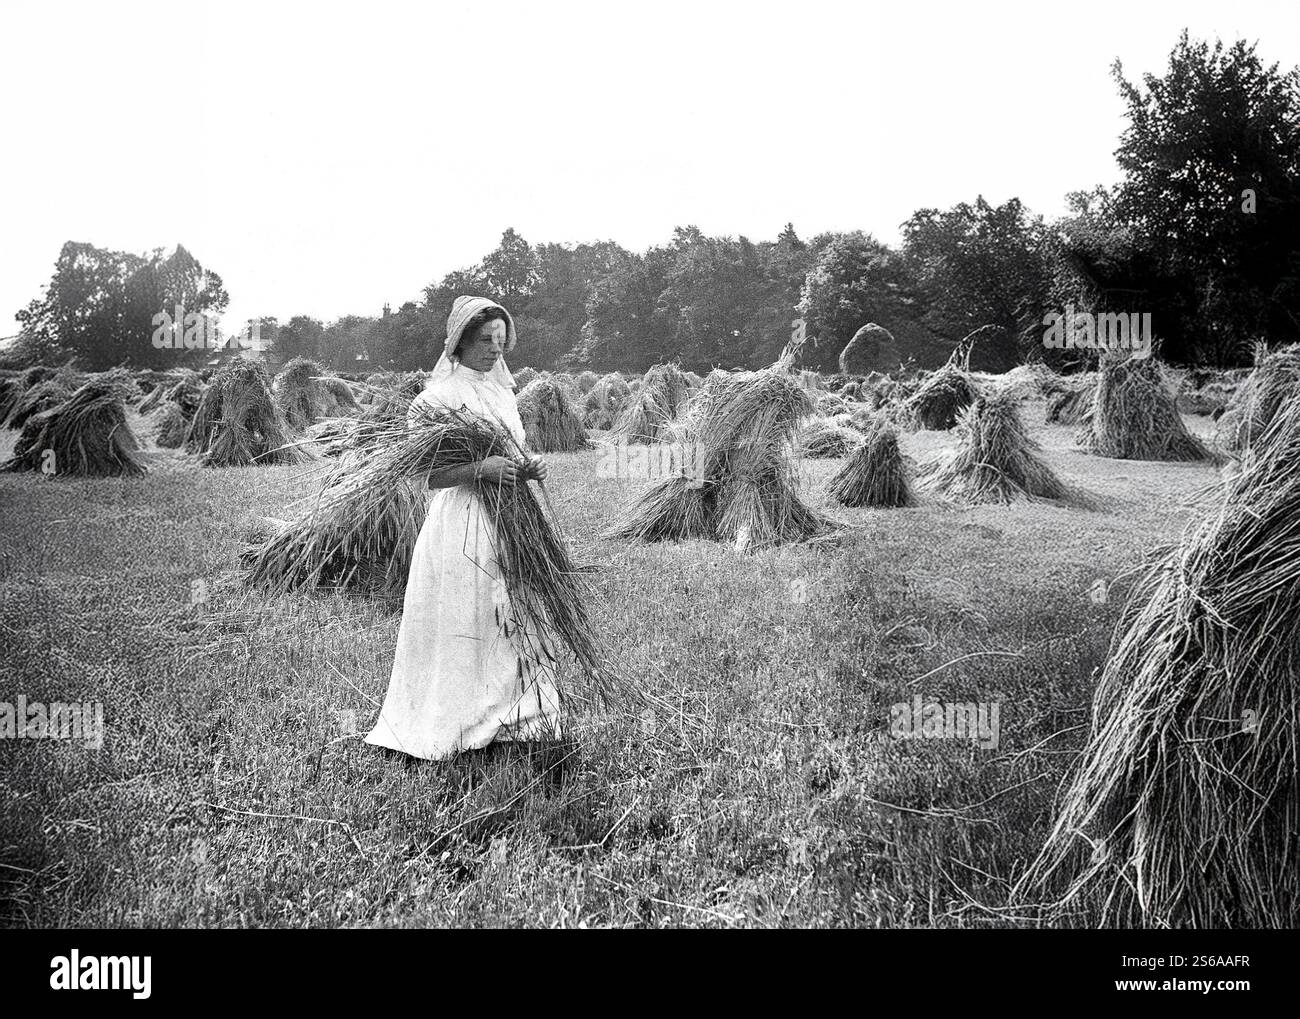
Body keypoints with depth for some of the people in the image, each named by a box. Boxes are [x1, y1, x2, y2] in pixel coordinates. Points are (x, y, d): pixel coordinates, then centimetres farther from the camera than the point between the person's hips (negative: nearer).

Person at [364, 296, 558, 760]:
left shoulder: (502, 390, 15)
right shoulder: (440, 395, -8)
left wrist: (529, 467, -3)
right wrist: (480, 469, -25)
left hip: (507, 523, 7)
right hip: (461, 520, -7)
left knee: (512, 623, 7)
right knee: (463, 627, -4)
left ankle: (510, 722, 16)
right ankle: (445, 729, 5)